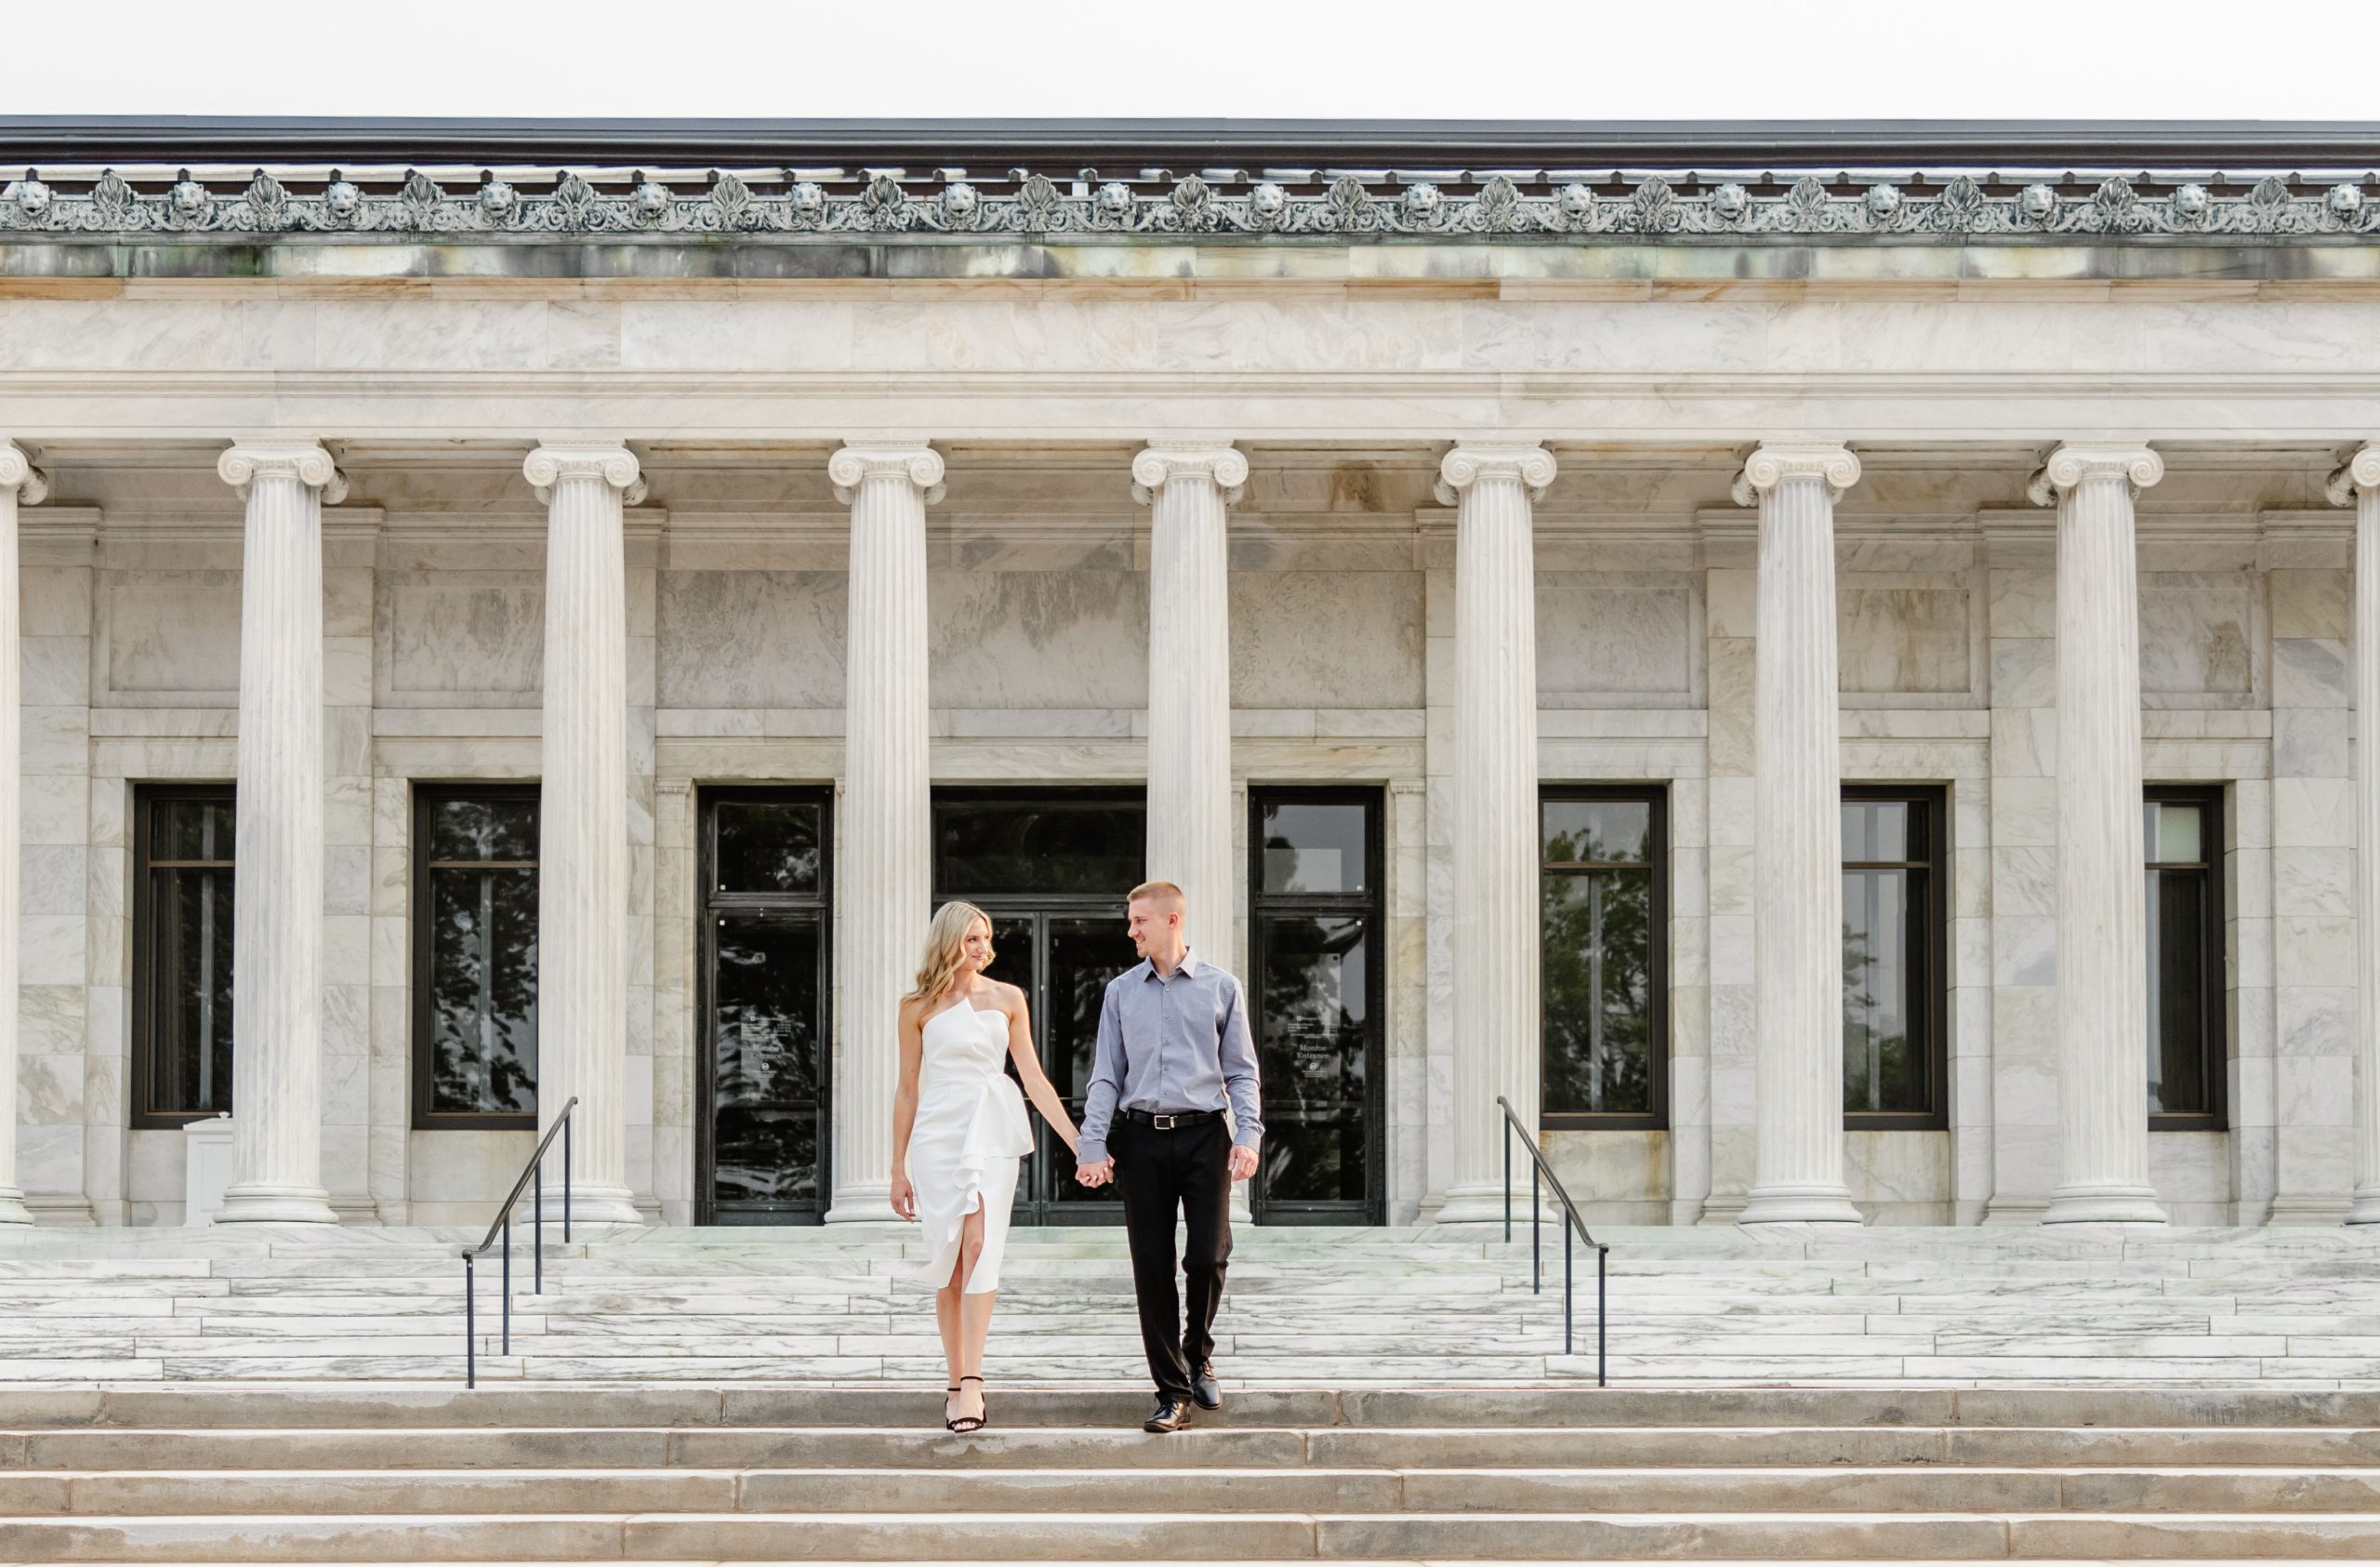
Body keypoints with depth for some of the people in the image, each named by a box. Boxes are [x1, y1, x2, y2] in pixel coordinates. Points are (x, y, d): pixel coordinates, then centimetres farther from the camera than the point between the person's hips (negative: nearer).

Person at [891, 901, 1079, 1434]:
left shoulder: (1007, 998, 8)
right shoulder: (918, 1006, 4)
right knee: (949, 1259, 0)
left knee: (981, 1250, -13)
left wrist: (1078, 1142, 3)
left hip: (993, 1132, 0)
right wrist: (898, 1168, 9)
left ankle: (970, 1382, -21)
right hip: (938, 1134, 0)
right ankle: (958, 1381, 8)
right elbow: (908, 1090, 9)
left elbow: (1034, 1078, 9)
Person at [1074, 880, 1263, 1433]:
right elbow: (1106, 1075, 9)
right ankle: (1173, 1392, 7)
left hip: (1204, 1137, -2)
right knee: (1152, 1268, 0)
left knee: (1207, 1257, -9)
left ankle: (1198, 1354, 20)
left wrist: (1248, 1134, -8)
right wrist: (1092, 1145, 0)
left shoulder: (1220, 987, 6)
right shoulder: (1121, 992, 11)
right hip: (1142, 1140, 2)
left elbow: (1242, 1071, 5)